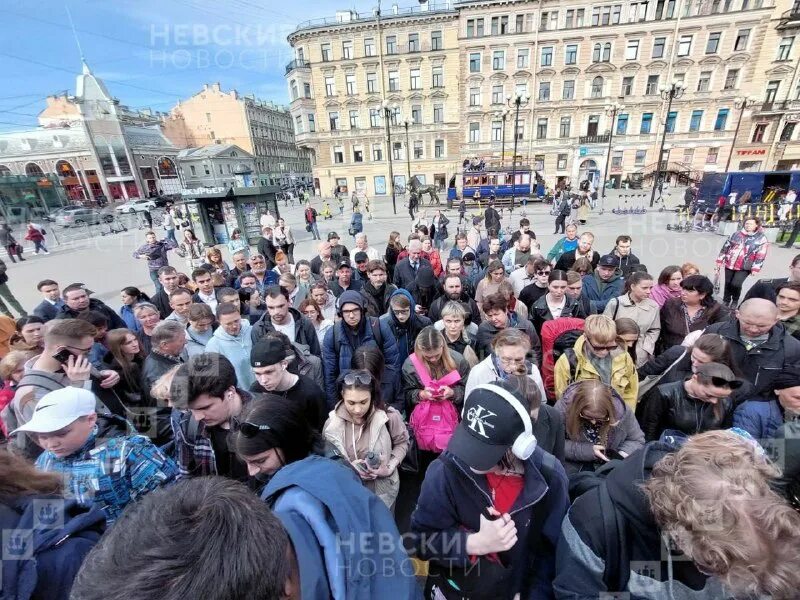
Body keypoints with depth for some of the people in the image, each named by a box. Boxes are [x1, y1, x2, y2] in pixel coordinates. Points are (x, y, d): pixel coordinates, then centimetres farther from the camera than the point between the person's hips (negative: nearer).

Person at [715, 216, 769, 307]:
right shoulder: (736, 234, 6)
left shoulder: (761, 238, -2)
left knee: (736, 284, -14)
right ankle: (726, 300, 28)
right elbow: (725, 247, 9)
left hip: (744, 268, -3)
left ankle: (735, 301, 12)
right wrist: (720, 261, 6)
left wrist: (755, 268, -11)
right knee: (728, 283, 9)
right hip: (729, 264, 3)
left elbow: (761, 255, -5)